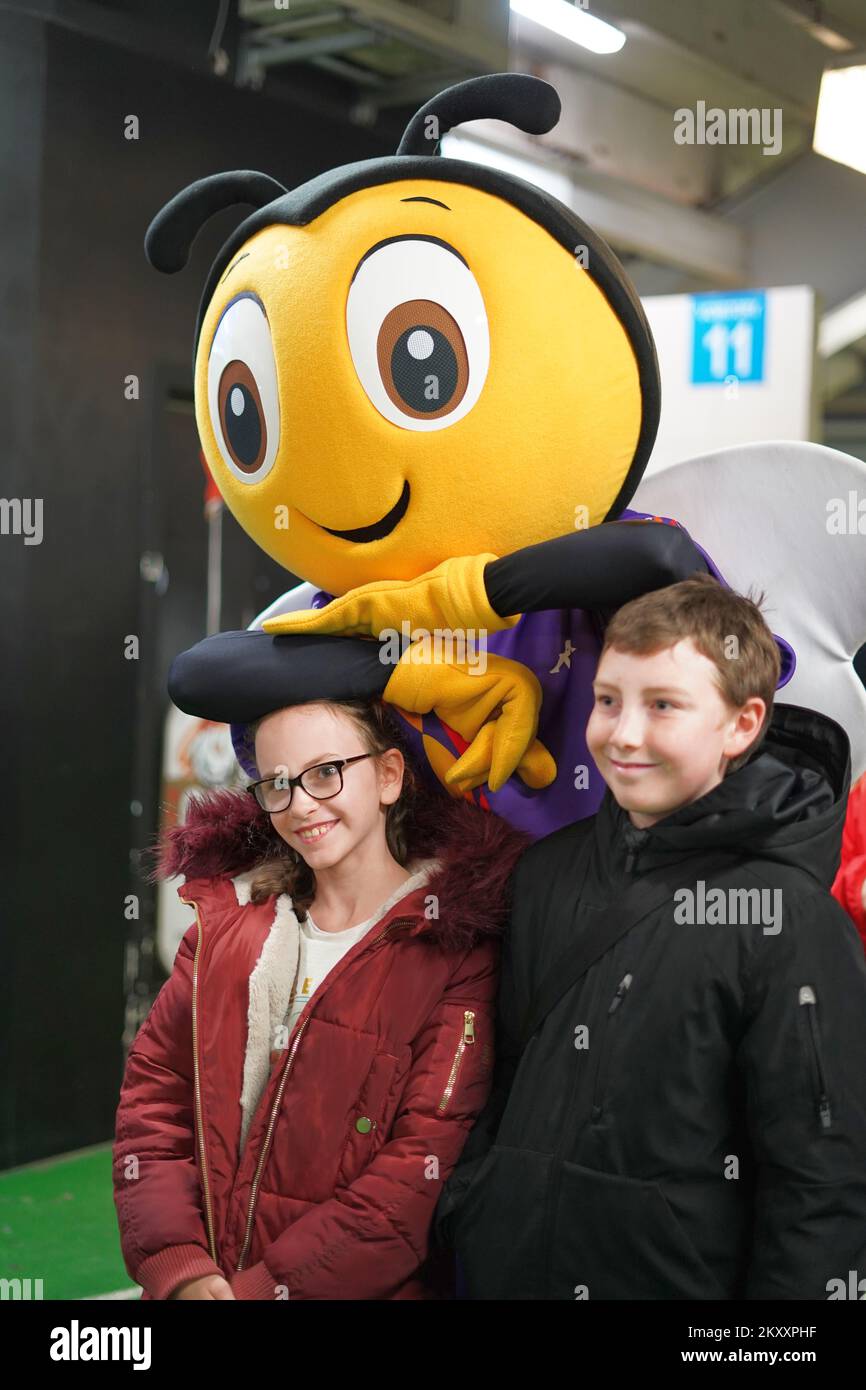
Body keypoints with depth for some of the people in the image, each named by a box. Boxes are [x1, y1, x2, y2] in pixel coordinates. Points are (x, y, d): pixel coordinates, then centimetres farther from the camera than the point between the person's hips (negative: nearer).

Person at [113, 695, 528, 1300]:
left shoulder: (455, 946, -12)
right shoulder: (228, 916, 2)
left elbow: (423, 1170, -17)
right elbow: (154, 1089, -1)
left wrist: (266, 1288, -20)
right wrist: (177, 1266, -13)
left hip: (359, 1286, -3)